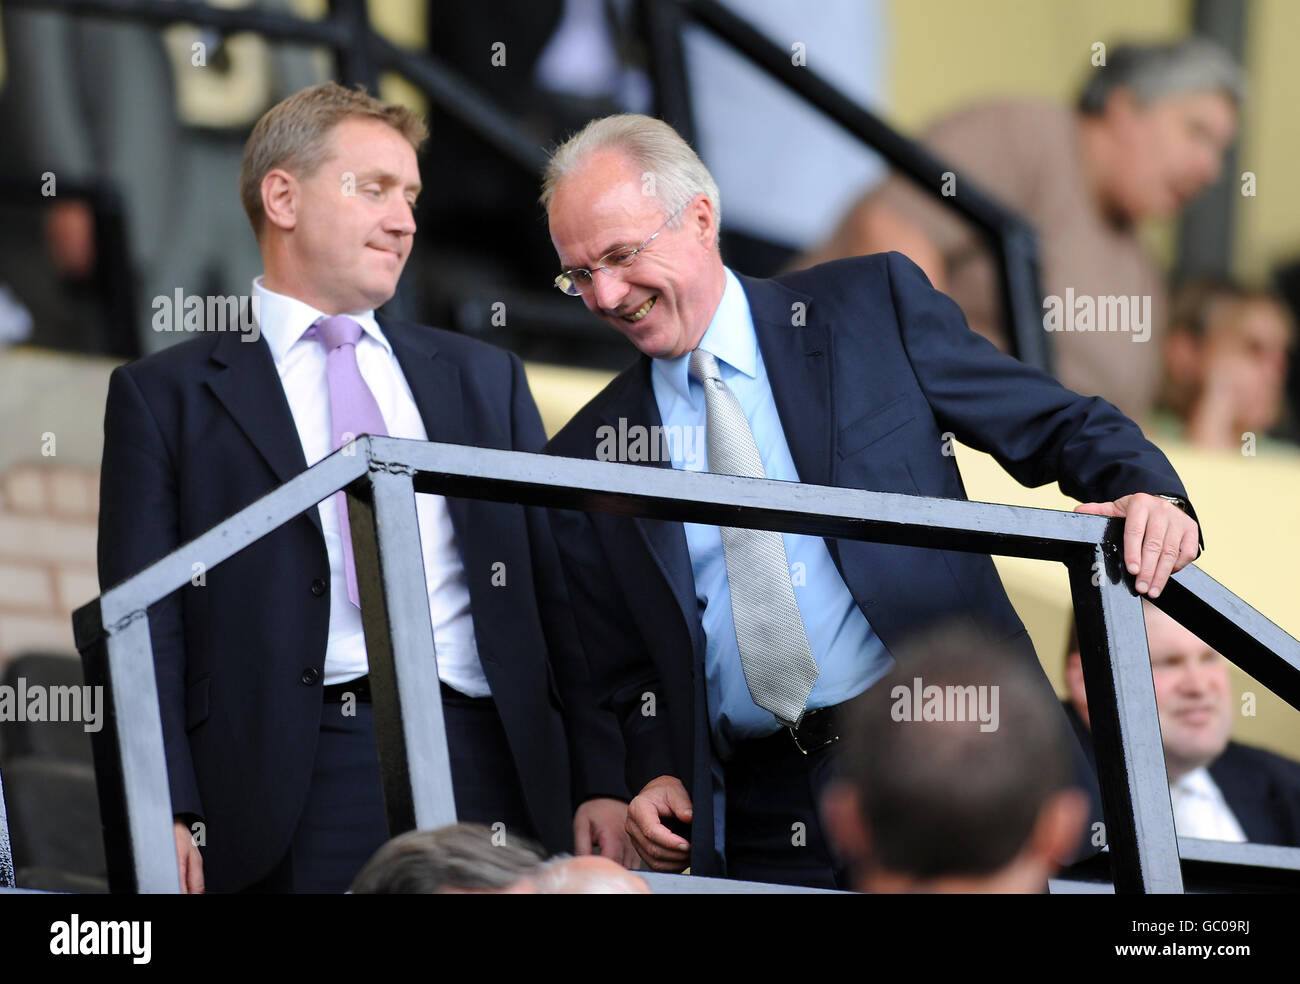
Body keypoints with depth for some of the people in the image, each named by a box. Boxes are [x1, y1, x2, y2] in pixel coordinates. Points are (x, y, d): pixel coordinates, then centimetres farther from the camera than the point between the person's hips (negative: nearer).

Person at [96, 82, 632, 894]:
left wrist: (600, 782, 5)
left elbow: (558, 592, 16)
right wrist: (165, 818, -11)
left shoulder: (485, 378, 20)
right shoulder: (165, 396, 10)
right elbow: (146, 625, 2)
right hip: (294, 798, -3)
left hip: (488, 770, 3)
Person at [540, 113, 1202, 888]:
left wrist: (1150, 494, -14)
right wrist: (656, 777, -5)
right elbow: (626, 675, 14)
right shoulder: (587, 458, 10)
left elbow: (1057, 425, 6)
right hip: (764, 820, 2)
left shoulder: (875, 303, 4)